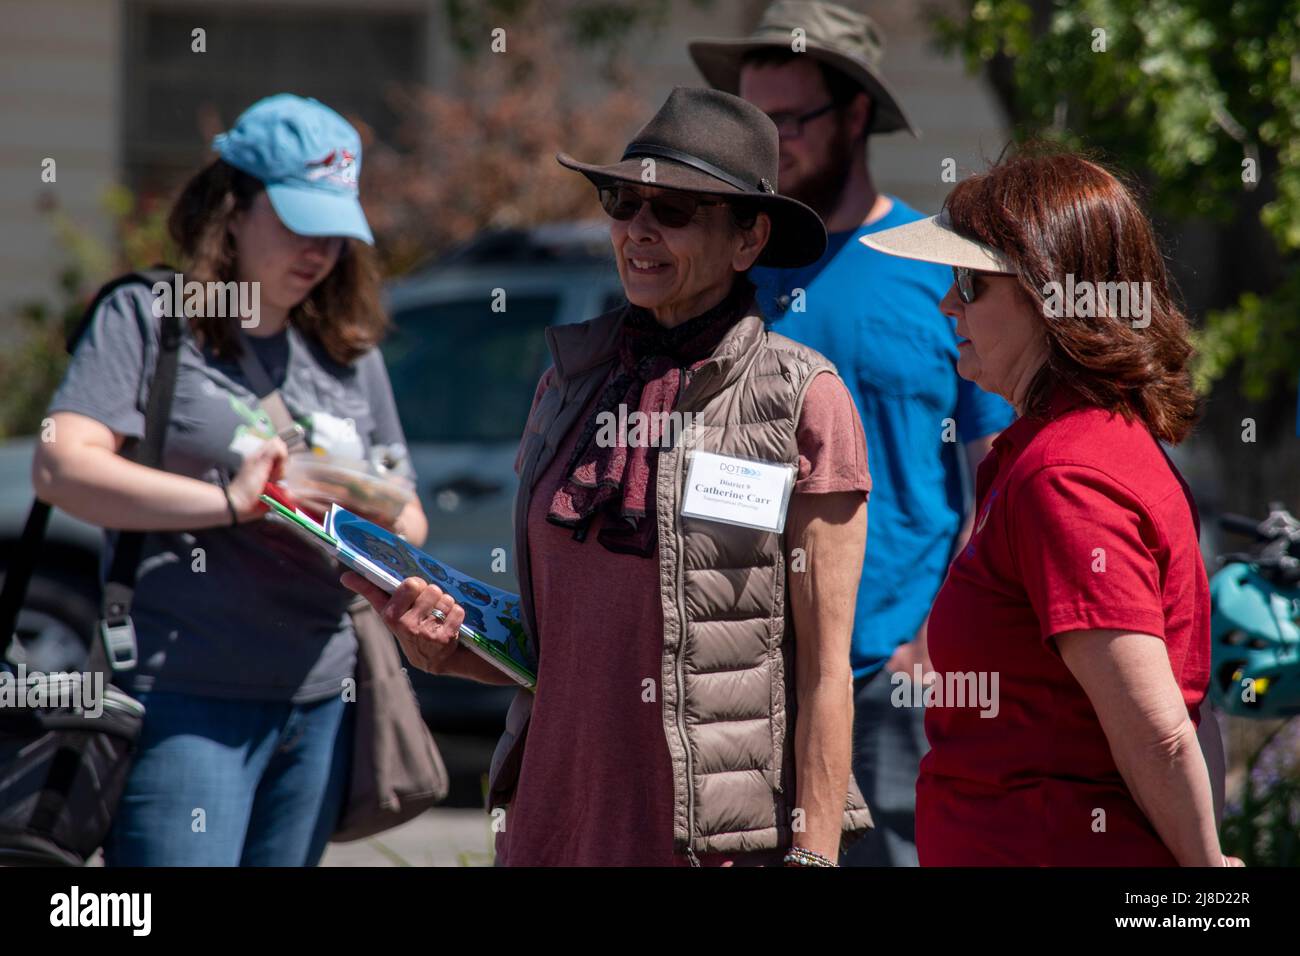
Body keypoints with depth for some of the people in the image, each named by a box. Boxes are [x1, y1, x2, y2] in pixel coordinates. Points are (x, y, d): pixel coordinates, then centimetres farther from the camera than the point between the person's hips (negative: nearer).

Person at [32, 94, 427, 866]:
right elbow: (60, 468, -12)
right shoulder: (147, 318, 1)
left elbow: (407, 518, 24)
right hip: (186, 697, -6)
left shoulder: (350, 353, 19)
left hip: (320, 706, 6)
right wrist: (229, 503, -21)